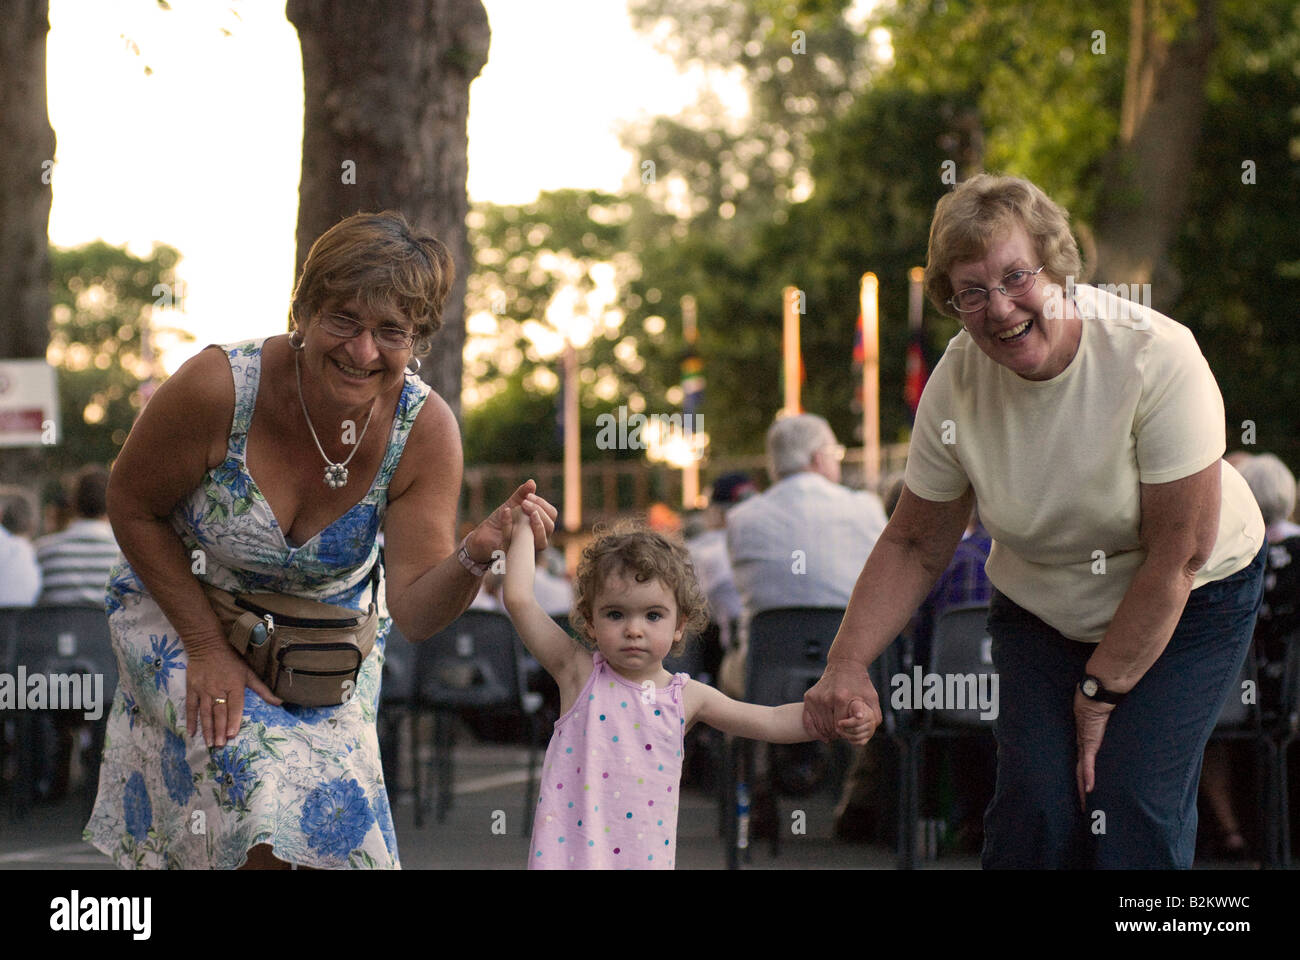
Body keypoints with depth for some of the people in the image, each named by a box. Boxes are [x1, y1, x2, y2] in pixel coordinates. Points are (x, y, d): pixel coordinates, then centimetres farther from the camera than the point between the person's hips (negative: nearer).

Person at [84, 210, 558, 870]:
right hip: (180, 611, -3)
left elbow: (412, 610, -23)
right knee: (268, 801, -23)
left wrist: (475, 557, -44)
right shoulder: (219, 387, -30)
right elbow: (133, 507, -13)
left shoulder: (425, 431, -22)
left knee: (337, 816, 1)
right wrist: (207, 645, -15)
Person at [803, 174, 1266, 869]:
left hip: (1189, 604, -3)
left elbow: (1177, 555, -23)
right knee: (1034, 801, -12)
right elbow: (913, 547, -5)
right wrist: (846, 664, -19)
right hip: (1041, 608, 3)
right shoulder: (955, 383, -17)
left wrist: (1101, 692, -16)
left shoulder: (1154, 356, -29)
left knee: (1134, 805, -16)